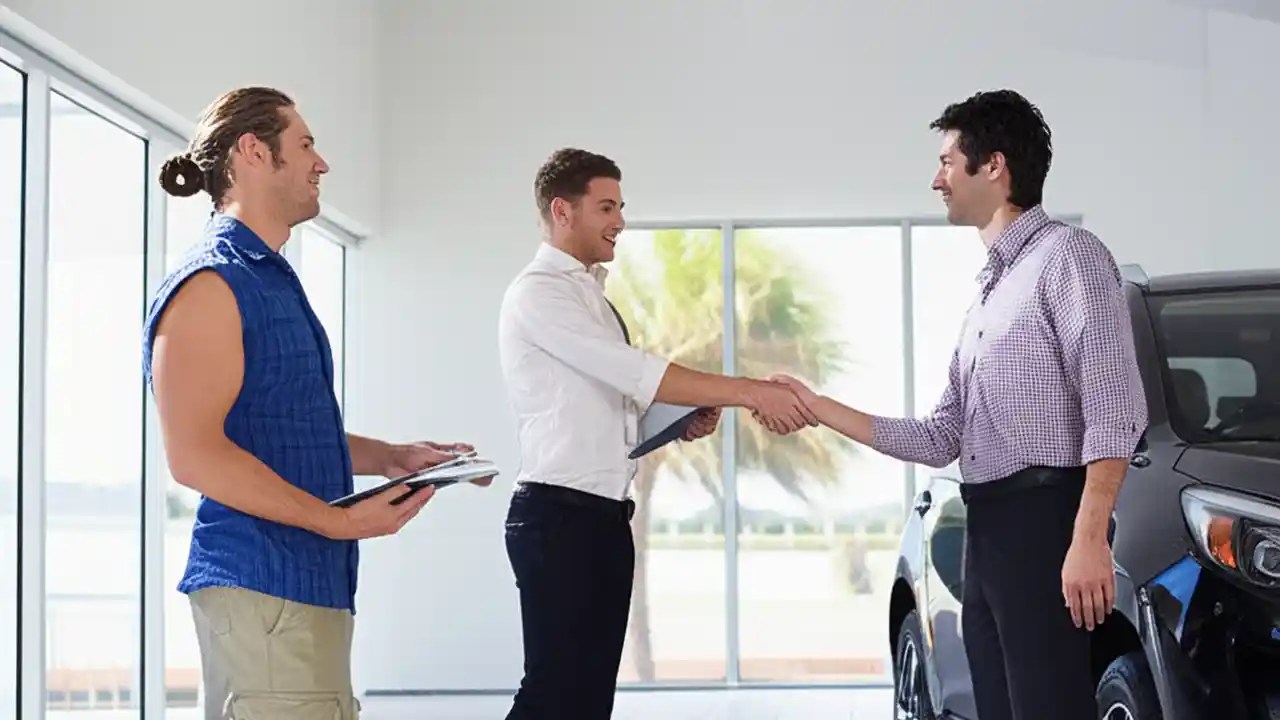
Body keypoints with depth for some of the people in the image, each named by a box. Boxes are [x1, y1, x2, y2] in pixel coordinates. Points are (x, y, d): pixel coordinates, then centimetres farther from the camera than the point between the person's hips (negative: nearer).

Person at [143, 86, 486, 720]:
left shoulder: (272, 280, 20)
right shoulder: (210, 284, -11)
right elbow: (195, 455, -20)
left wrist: (389, 458, 14)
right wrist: (339, 520, -18)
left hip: (311, 585, 10)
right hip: (261, 590, -10)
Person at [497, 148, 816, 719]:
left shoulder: (590, 293, 19)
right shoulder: (539, 293, -11)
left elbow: (622, 396, 21)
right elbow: (637, 373, -21)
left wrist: (689, 417, 1)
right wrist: (749, 392, -22)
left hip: (604, 516, 9)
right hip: (559, 516, -9)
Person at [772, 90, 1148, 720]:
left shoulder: (1065, 254, -4)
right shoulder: (989, 289, 23)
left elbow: (1115, 411, -15)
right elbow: (941, 440, 20)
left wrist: (1089, 538, -23)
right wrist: (819, 409, 16)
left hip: (1044, 520, -9)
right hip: (986, 531, 9)